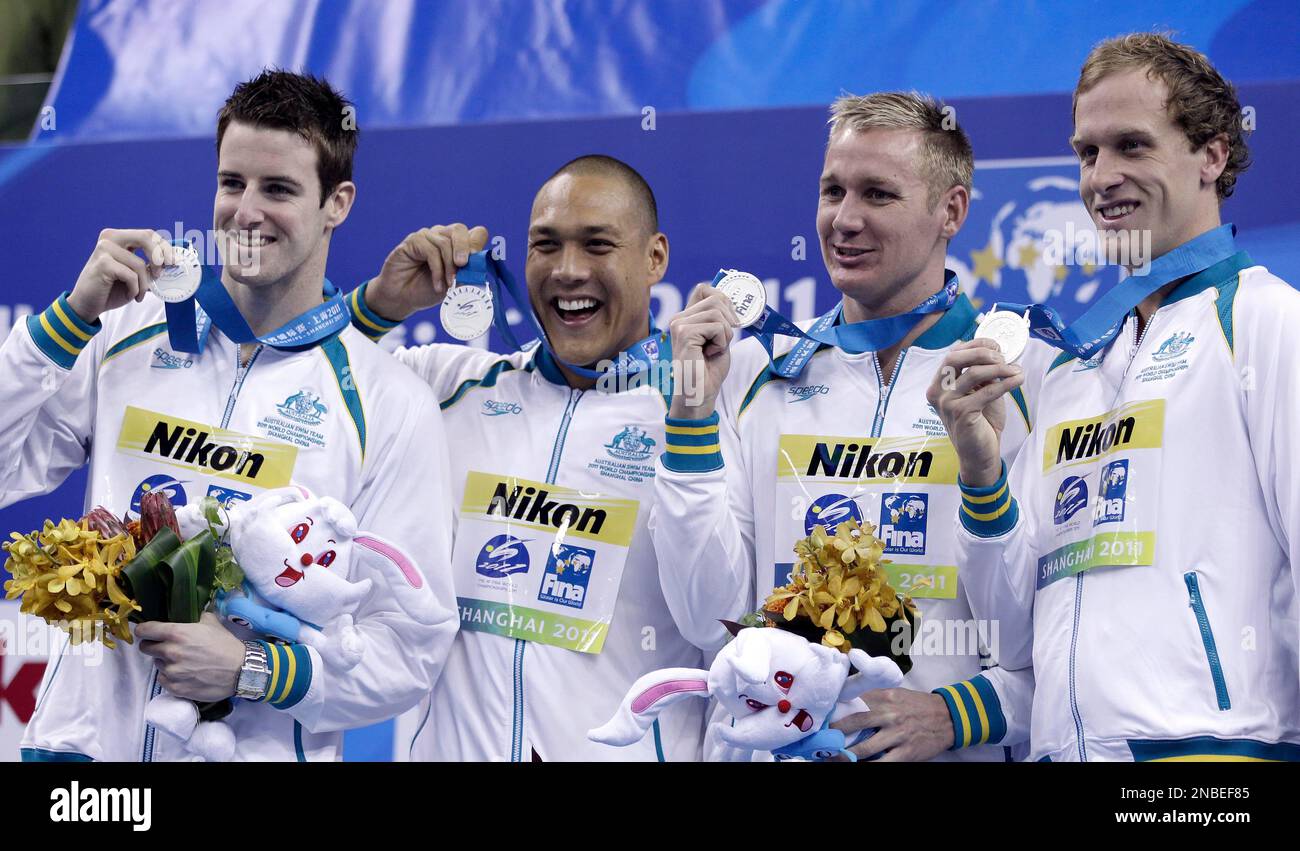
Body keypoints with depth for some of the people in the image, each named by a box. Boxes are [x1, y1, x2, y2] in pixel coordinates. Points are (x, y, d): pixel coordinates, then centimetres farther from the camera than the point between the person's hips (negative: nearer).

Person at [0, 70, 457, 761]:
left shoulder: (393, 406, -4)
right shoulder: (127, 336, 4)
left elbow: (409, 650, -6)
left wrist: (251, 670, -19)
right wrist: (76, 313, -8)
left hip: (258, 750, -2)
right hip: (82, 737, 2)